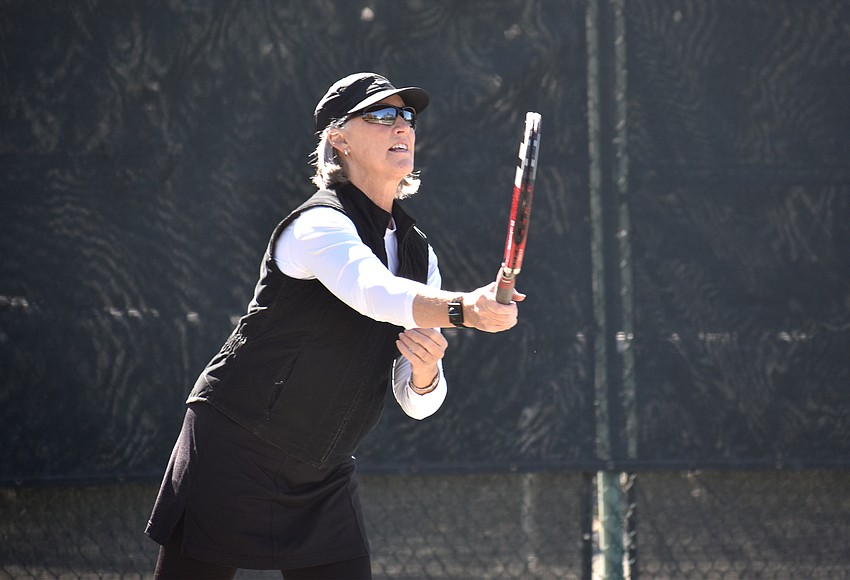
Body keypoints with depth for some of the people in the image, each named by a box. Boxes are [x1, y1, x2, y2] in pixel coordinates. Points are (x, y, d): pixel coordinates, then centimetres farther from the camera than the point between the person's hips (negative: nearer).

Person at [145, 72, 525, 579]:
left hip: (326, 480, 7)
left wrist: (424, 371, -20)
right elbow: (374, 291, -38)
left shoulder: (418, 252, 7)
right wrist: (462, 309, -56)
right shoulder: (320, 224, -15)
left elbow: (417, 404, 4)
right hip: (234, 460, -7)